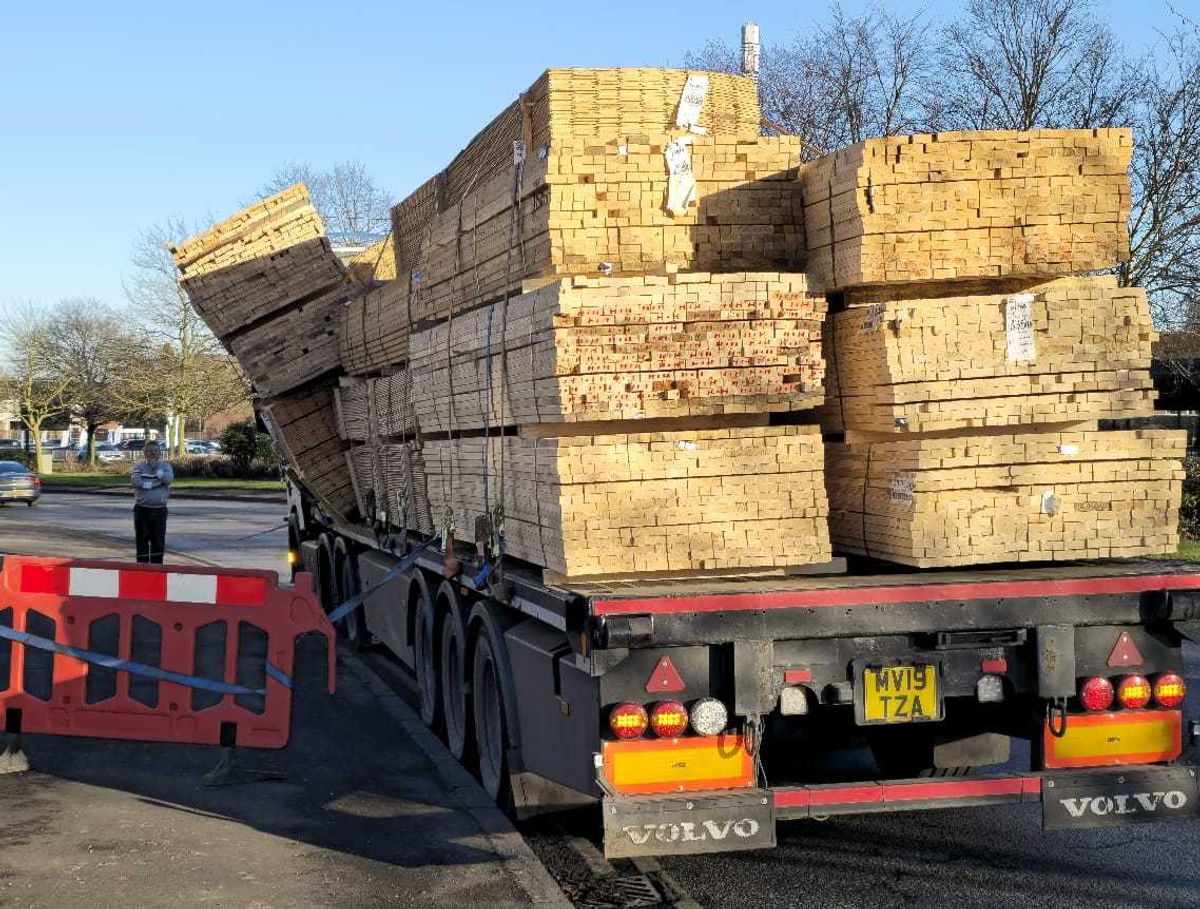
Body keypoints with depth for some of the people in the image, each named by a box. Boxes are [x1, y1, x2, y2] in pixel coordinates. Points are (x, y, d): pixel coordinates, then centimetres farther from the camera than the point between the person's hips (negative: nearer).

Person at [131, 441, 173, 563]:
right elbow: (135, 481, -13)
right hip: (142, 509, -1)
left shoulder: (165, 466, 8)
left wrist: (156, 467, -9)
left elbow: (168, 479, -12)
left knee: (158, 540, 1)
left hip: (159, 509, 1)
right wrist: (154, 483, -14)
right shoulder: (139, 466, 4)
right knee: (142, 539, 5)